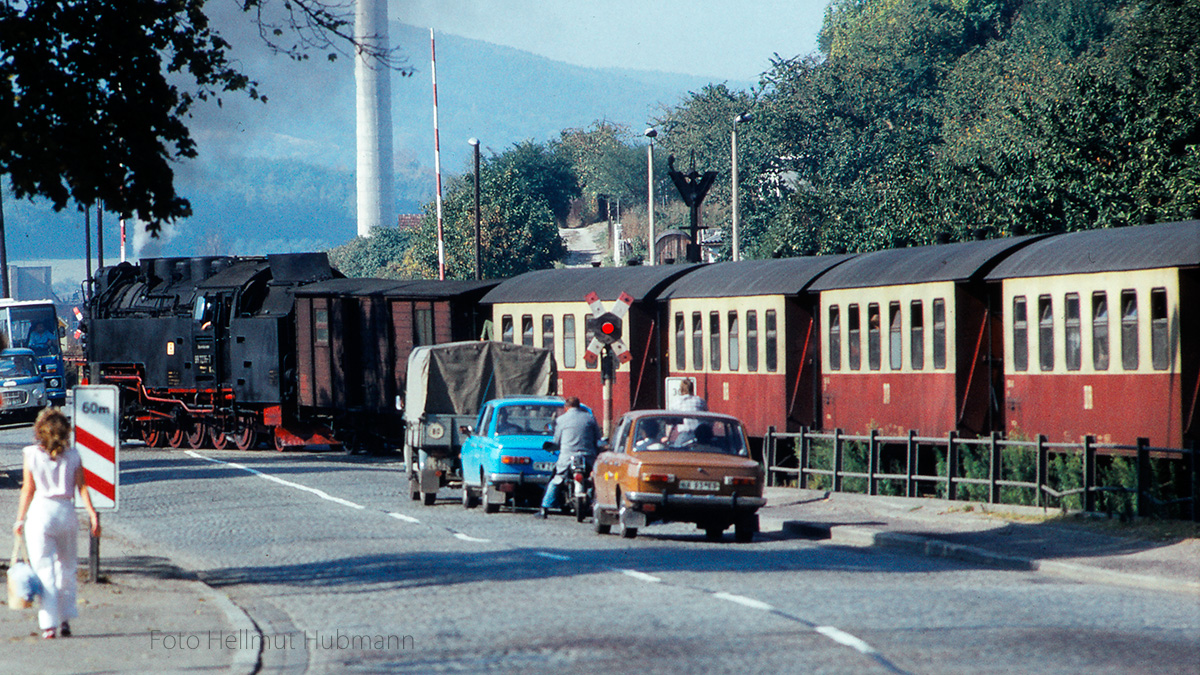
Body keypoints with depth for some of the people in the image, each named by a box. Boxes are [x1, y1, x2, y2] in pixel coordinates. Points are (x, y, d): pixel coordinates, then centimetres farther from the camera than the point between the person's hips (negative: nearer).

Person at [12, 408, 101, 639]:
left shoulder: (32, 455, -3)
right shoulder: (73, 455, 1)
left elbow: (28, 490, -1)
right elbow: (81, 487, -4)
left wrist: (20, 519, 5)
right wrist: (93, 514, -4)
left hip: (41, 510, -2)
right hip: (66, 512, 2)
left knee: (44, 570, 1)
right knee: (67, 568, 16)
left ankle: (49, 624, -4)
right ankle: (65, 619, 14)